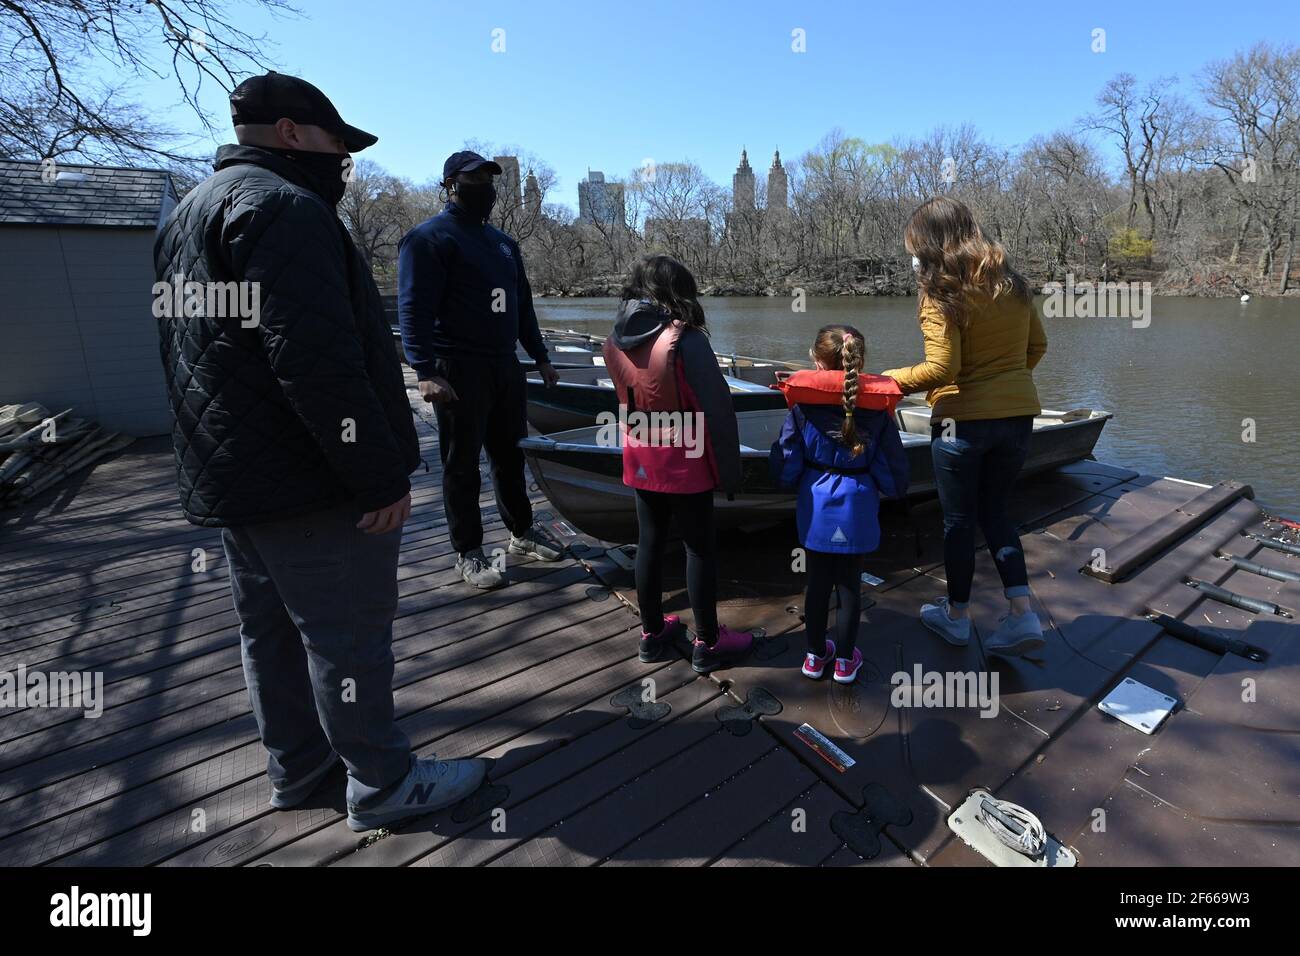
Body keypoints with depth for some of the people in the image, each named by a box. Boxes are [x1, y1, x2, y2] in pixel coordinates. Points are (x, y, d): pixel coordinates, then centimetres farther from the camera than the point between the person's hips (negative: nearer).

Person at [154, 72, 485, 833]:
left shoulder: (193, 212, 20)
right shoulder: (284, 207, -13)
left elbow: (203, 356, 22)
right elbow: (318, 361, -25)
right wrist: (381, 475, -23)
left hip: (232, 478, 11)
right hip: (307, 481, -10)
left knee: (272, 628, 17)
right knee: (347, 633, 0)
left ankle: (298, 764, 32)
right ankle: (383, 784, 14)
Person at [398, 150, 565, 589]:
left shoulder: (503, 241, 19)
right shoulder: (429, 237, -5)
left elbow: (522, 305, 23)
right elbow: (414, 309, -14)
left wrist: (540, 357, 19)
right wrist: (426, 371, -25)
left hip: (505, 366, 7)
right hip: (458, 371, -7)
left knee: (510, 454, 15)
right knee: (462, 464, 2)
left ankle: (522, 531, 30)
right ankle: (468, 552, 14)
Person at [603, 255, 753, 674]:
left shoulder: (615, 341, -1)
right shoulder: (686, 340, -17)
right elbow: (717, 408, -15)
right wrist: (730, 470, -8)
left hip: (640, 462, 5)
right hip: (684, 464, -5)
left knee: (649, 541, 16)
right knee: (700, 547, 7)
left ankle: (652, 632, 30)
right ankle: (707, 643, 20)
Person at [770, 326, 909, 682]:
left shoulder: (802, 404, -10)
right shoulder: (878, 406, -7)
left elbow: (786, 465, -5)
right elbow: (893, 468, -3)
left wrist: (790, 481, 16)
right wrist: (891, 490, 18)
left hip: (816, 509, 0)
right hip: (858, 510, 0)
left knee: (817, 582, 14)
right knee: (849, 585, 12)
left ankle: (816, 655, 30)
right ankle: (845, 660, 27)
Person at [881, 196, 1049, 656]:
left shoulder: (942, 295, -15)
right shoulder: (1011, 283, 6)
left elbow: (941, 368, -22)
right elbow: (1037, 344, 14)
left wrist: (890, 380, -10)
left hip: (962, 420, -6)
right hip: (1017, 415, 6)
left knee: (959, 520, 10)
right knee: (994, 512, 20)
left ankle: (956, 615, 26)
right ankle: (1022, 613, 11)